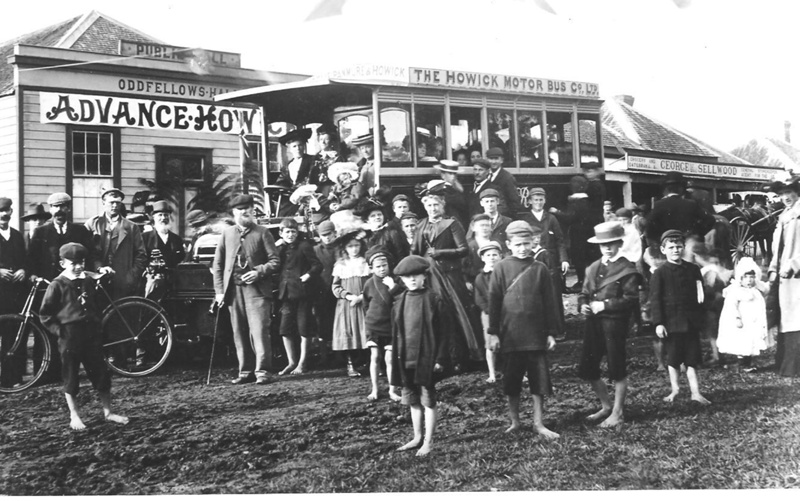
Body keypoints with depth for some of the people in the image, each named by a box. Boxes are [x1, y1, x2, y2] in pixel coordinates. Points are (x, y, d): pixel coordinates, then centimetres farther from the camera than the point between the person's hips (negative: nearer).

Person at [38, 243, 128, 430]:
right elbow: (45, 314, -4)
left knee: (102, 374, 7)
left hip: (91, 334, 5)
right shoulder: (57, 285, -8)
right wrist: (58, 330, -10)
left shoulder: (89, 282, 6)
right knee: (70, 377, 6)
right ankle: (74, 416, 18)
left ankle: (108, 412, 18)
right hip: (69, 336, -4)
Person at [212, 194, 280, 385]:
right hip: (233, 289, 3)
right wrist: (219, 290, 5)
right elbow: (217, 264, 13)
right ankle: (245, 371, 13)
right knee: (239, 333, 5)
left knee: (259, 330, -10)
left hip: (256, 288, -3)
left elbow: (275, 261, 2)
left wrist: (259, 272, -14)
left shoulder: (262, 233, 5)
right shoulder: (227, 233, 13)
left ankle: (262, 371, -7)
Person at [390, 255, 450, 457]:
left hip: (427, 358, -5)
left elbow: (442, 332, -8)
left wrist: (440, 359, -12)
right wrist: (396, 357, 7)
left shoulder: (434, 300, -7)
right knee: (413, 401, 15)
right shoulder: (399, 302, 7)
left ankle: (428, 442, 13)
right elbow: (395, 332, 11)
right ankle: (417, 437, 28)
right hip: (405, 359, 5)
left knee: (428, 402, 4)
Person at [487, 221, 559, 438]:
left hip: (536, 334, 1)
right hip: (510, 335, -1)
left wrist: (551, 332, 3)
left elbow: (549, 303, 5)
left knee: (539, 379, 5)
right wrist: (493, 332, -5)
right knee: (512, 380, 9)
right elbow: (493, 302, -1)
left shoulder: (539, 269, 2)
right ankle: (515, 421, 23)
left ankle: (538, 423, 17)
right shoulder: (501, 269, -2)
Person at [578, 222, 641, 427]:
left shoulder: (627, 269, -5)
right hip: (593, 322, 7)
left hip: (614, 323, -6)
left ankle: (618, 413, 18)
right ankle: (606, 405, 29)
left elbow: (631, 300, -12)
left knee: (617, 370, 4)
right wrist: (582, 305, -3)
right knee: (587, 369, 9)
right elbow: (584, 292, 19)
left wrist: (604, 305, -18)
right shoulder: (593, 267, 15)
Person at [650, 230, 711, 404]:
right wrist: (658, 323, -13)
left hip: (691, 322, 2)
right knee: (673, 358, 9)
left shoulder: (693, 269, 5)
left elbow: (700, 294, 12)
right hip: (671, 322, -2)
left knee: (692, 358, 5)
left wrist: (700, 316, 6)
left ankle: (695, 392, 11)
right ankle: (674, 389, 23)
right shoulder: (659, 273, -5)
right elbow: (655, 299, -7)